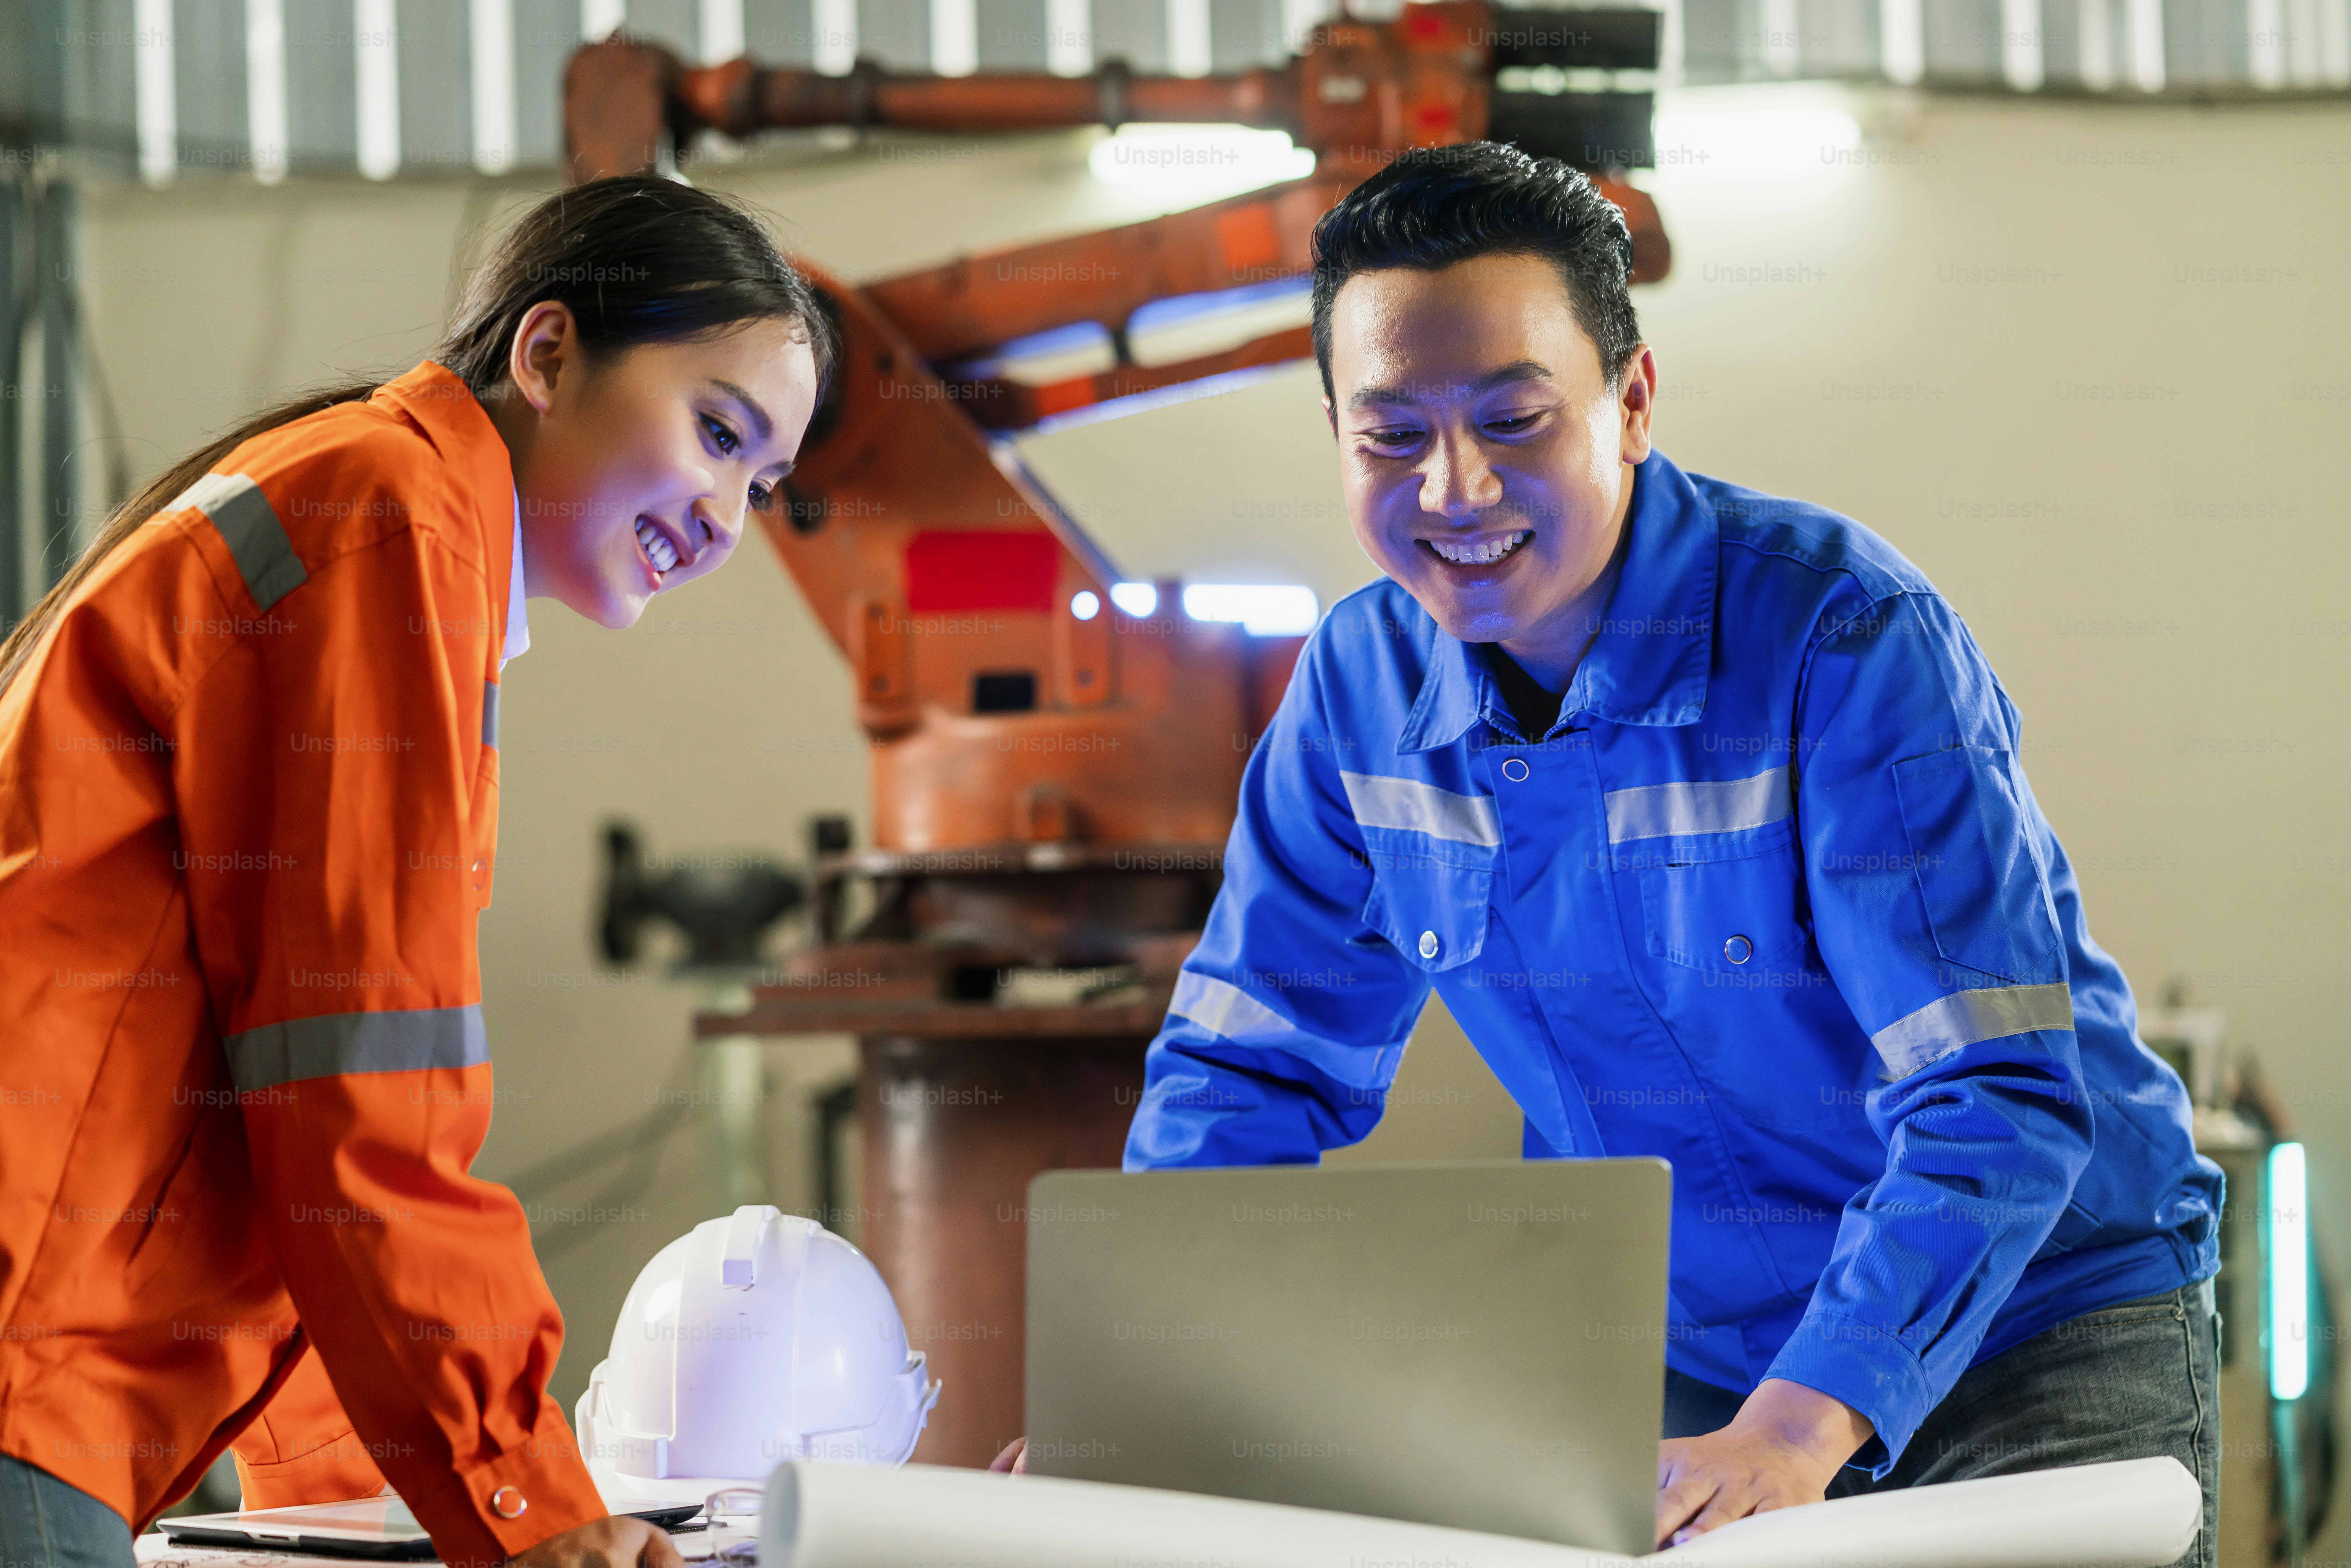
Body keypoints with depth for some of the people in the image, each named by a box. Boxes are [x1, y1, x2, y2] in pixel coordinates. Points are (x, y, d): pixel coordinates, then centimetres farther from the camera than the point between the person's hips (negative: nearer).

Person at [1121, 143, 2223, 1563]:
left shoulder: (1849, 635, -21)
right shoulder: (1363, 682, -4)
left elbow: (1998, 1095, -27)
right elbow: (1252, 1068, 5)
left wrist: (1800, 1428, -41)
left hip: (2035, 1327, -4)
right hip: (1683, 1361, 5)